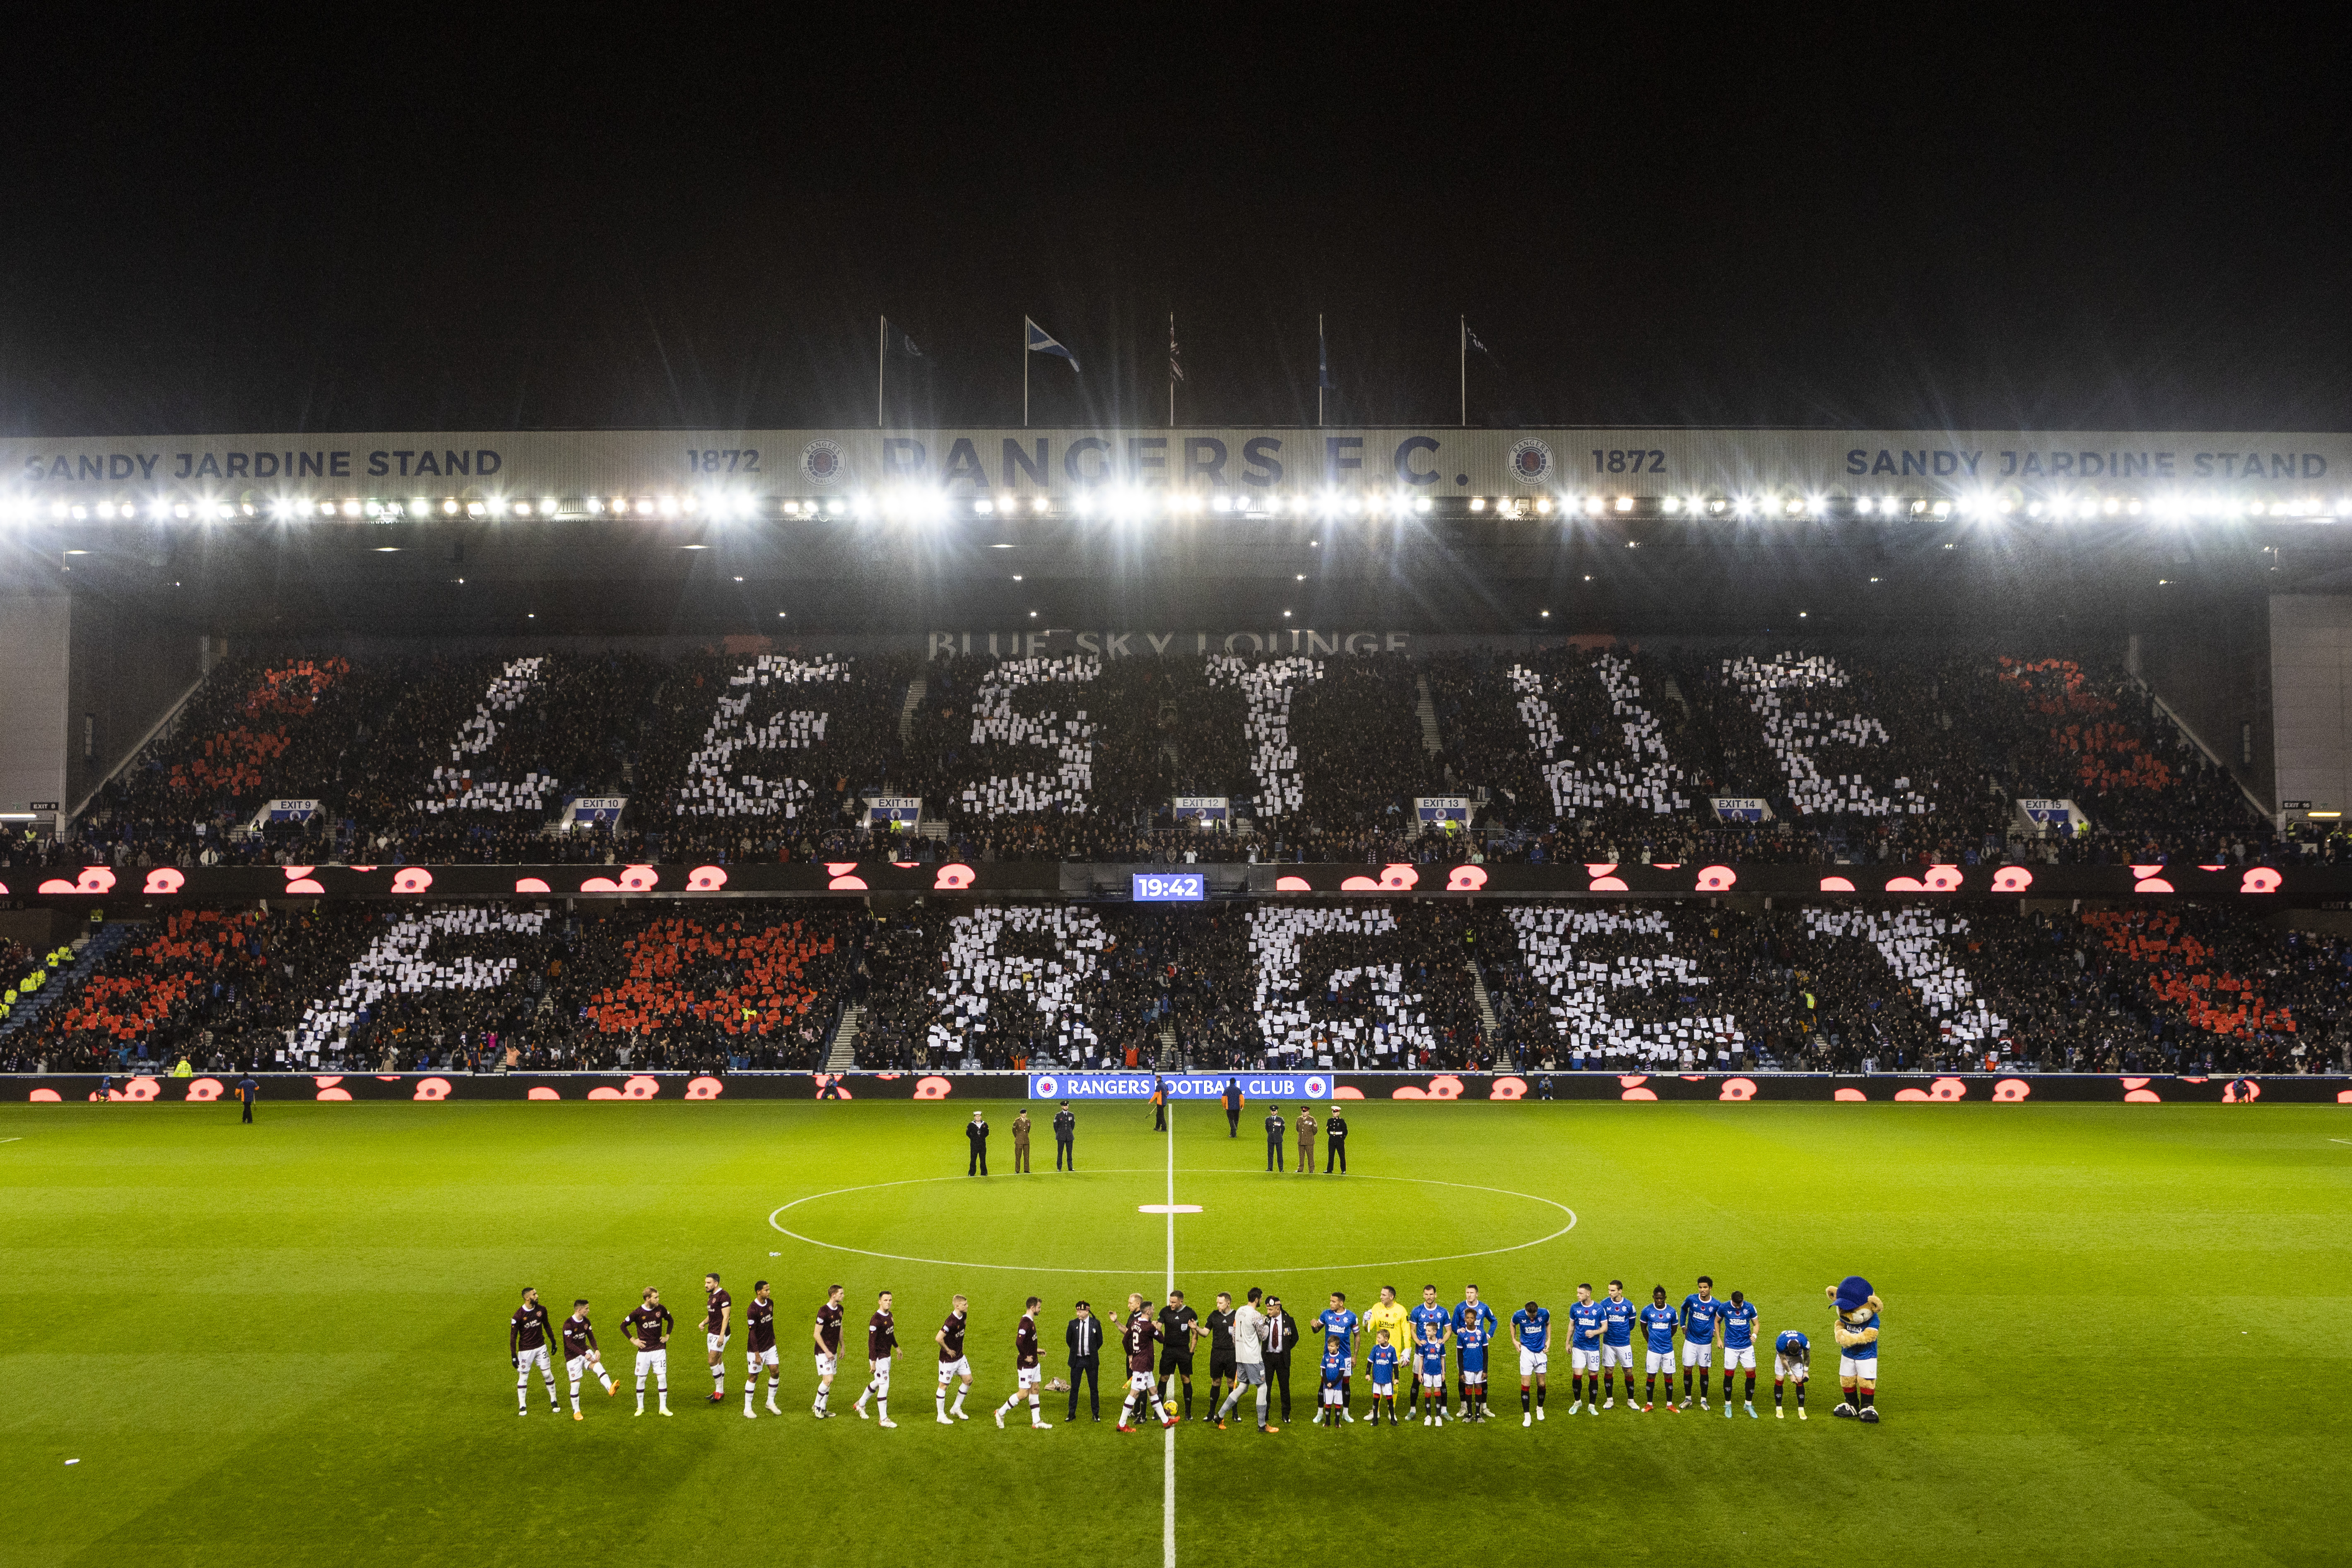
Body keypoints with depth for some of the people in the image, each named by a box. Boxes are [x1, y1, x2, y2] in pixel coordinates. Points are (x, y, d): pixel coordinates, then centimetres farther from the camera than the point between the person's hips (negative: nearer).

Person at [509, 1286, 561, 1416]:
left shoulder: (542, 1310, -3)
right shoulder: (519, 1315, -17)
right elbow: (513, 1336, -11)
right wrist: (513, 1356, -13)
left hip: (541, 1347, 4)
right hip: (525, 1350, -4)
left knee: (548, 1374, 5)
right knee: (523, 1377, 4)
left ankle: (554, 1402, 18)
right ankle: (522, 1407, 16)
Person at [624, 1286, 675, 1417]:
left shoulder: (661, 1309, -3)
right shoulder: (638, 1312, -11)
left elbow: (670, 1320, 18)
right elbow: (623, 1325, 2)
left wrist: (667, 1336, 9)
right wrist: (633, 1340, -1)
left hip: (659, 1349, 1)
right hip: (644, 1351, -1)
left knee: (662, 1378, -4)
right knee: (641, 1379, 5)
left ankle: (663, 1408, 4)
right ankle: (640, 1407, 21)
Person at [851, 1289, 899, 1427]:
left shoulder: (889, 1315, 6)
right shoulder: (876, 1320, -22)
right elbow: (871, 1342, -23)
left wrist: (896, 1347, 31)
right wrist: (873, 1361, -25)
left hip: (887, 1356, 9)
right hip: (879, 1357, -9)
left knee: (877, 1383, 23)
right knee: (884, 1387, -7)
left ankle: (860, 1404, 44)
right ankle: (884, 1420, 1)